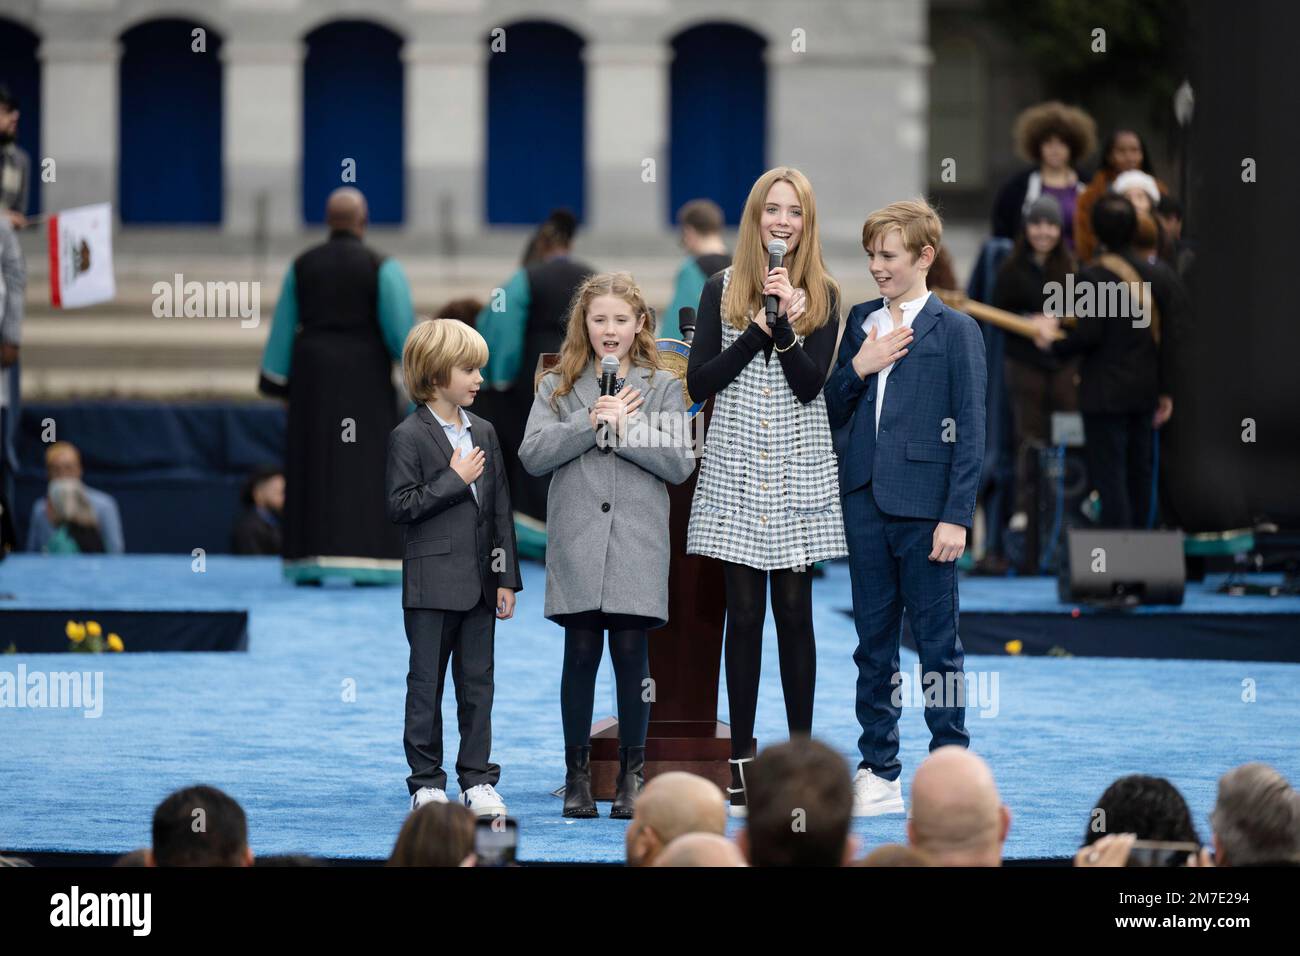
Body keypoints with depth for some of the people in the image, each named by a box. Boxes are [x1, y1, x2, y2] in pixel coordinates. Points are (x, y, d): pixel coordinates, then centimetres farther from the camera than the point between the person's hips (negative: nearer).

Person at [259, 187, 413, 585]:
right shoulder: (382, 267, -7)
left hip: (313, 373, 3)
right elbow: (400, 327, -10)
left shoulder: (302, 265, 3)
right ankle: (362, 559, -8)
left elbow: (283, 326, 6)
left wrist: (275, 379, 12)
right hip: (365, 374, -3)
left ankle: (310, 562, 3)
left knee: (314, 466, 6)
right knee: (364, 465, -1)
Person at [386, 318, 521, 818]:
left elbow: (500, 508, 11)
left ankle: (477, 781, 12)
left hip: (479, 581, 5)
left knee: (477, 681, 7)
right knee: (426, 683, 1)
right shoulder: (409, 437, -7)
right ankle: (426, 782, 7)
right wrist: (454, 481, -16)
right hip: (432, 582, -5)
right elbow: (400, 506, -13)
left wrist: (506, 578, 8)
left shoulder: (484, 431, 11)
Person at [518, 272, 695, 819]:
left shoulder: (662, 386, 8)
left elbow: (680, 463, -1)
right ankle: (577, 775, 9)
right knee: (581, 654, 2)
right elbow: (532, 455, -3)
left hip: (637, 544, 0)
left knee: (632, 653, 0)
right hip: (576, 542, 0)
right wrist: (590, 422, -11)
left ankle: (632, 774, 8)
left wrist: (624, 428, -10)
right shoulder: (559, 385, 9)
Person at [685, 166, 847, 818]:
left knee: (794, 611, 1)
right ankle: (741, 762, 4)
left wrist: (786, 322, -19)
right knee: (744, 612, 0)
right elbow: (699, 383, -2)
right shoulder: (722, 290, 5)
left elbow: (811, 383, -6)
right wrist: (761, 326, -10)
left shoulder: (822, 294, 5)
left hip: (798, 471, 0)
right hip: (736, 469, 0)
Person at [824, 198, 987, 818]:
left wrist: (957, 516, -12)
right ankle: (878, 774, 14)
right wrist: (858, 368, -4)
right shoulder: (861, 321, 12)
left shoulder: (955, 330, -3)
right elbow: (832, 413, 14)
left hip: (925, 509, -5)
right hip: (866, 502, 5)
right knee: (874, 642, 8)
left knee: (938, 644, 1)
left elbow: (970, 432, -6)